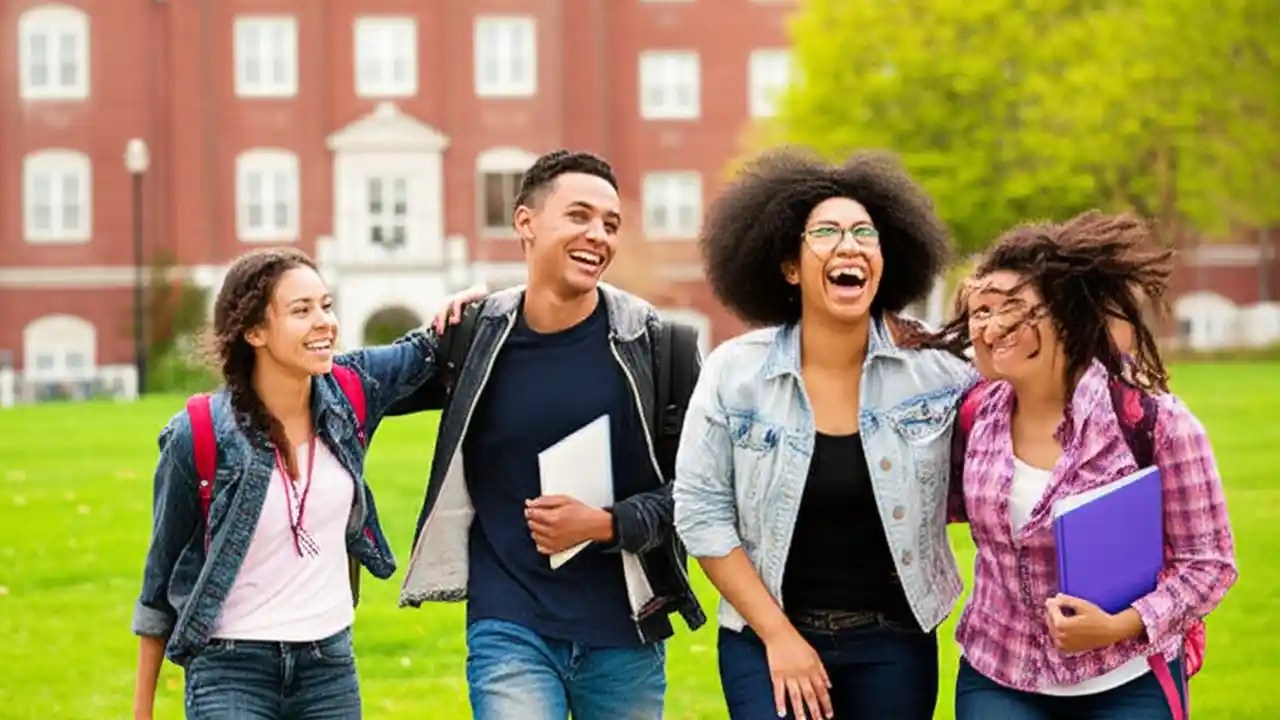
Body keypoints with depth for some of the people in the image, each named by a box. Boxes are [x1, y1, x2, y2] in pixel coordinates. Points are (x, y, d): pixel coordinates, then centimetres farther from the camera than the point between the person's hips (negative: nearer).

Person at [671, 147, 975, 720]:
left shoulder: (935, 366, -5)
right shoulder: (734, 372, -5)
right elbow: (701, 512, -4)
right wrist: (777, 634, -8)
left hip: (895, 643, 1)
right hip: (767, 638, -1)